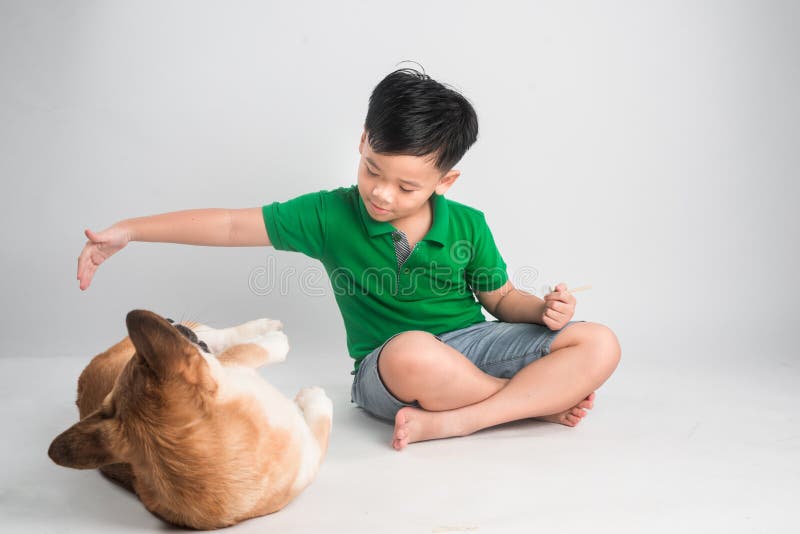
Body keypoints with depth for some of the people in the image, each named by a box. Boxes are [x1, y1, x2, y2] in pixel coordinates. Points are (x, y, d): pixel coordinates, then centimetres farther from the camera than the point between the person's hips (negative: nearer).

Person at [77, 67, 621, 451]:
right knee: (413, 352, -42)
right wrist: (129, 230, -14)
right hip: (390, 371, -2)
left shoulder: (467, 226, -2)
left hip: (474, 341, 3)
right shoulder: (332, 215, -8)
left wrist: (545, 308, -12)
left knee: (600, 344, -16)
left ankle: (448, 423, -26)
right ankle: (546, 397, -15)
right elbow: (233, 225, -9)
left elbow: (503, 299, 10)